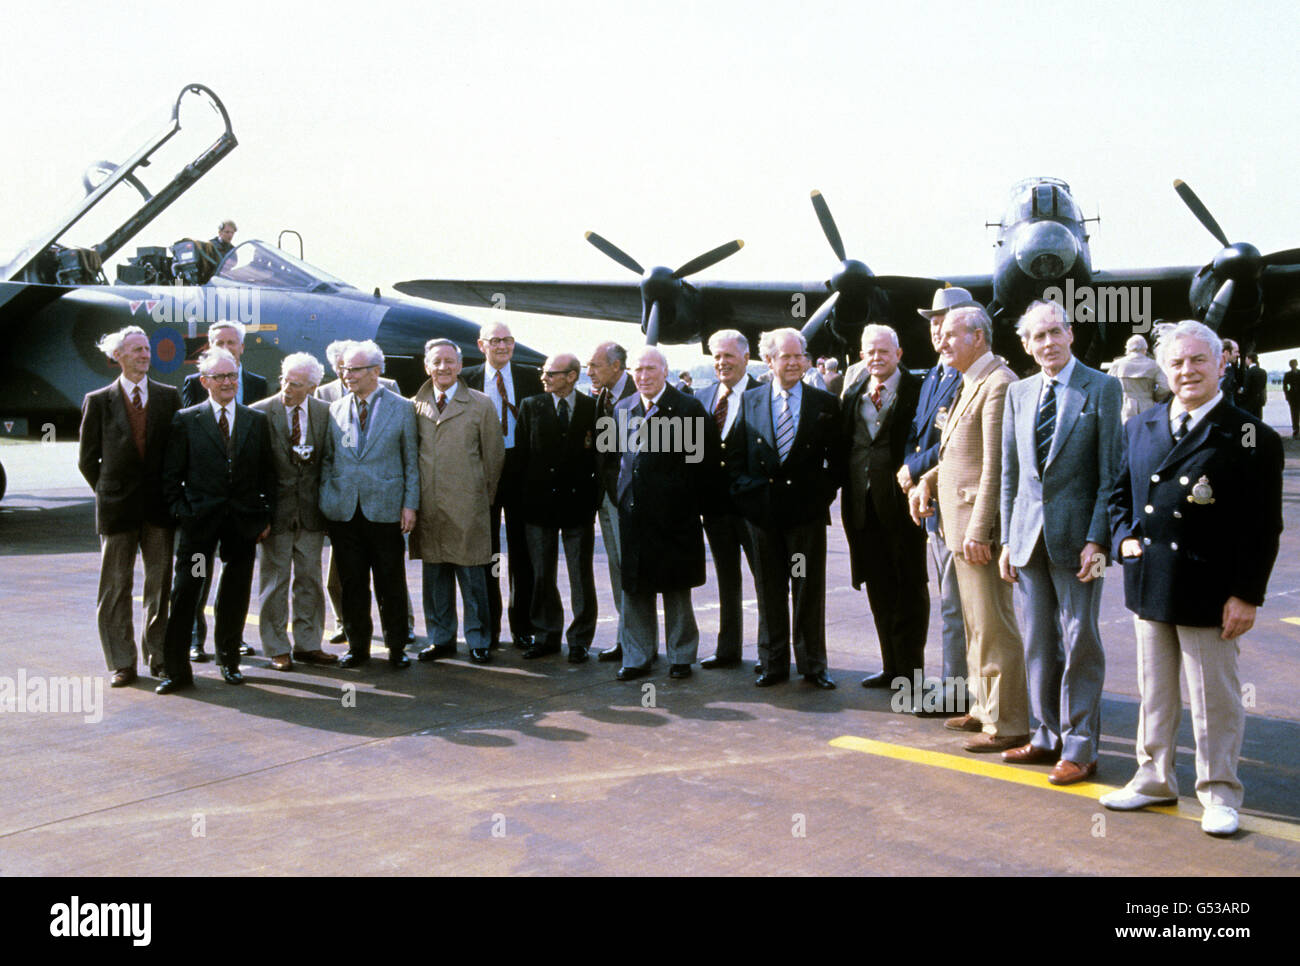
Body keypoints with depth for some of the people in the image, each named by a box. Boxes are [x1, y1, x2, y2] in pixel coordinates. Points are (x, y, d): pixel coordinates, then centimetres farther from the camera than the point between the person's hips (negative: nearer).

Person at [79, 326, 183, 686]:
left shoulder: (169, 397, 5)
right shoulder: (98, 401, 1)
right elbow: (87, 458, 7)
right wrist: (108, 493, 4)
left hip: (159, 505, 1)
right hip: (116, 507, -1)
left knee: (160, 584, 7)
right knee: (116, 586, 4)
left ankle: (159, 656, 18)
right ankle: (122, 664, 14)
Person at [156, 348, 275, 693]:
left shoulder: (257, 420, 8)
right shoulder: (185, 420, 2)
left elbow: (268, 473, 10)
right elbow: (171, 474, 3)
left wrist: (267, 516, 5)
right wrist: (180, 511, -6)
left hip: (244, 520, 2)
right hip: (199, 519, -2)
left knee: (236, 594, 10)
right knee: (184, 592, -3)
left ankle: (229, 659, 26)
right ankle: (175, 669, 4)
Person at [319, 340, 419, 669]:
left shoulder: (401, 408, 2)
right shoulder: (335, 410, 10)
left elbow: (412, 460, 3)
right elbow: (327, 460, 13)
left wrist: (410, 504, -4)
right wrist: (325, 503, 5)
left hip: (385, 509, -2)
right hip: (344, 511, 3)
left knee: (390, 582, 4)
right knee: (351, 582, 7)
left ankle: (396, 647, 17)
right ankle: (357, 645, 20)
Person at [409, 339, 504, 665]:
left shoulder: (481, 405, 1)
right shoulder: (416, 405, 8)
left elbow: (495, 455, 5)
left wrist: (483, 497, 6)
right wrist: (413, 499, 8)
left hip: (467, 509, -3)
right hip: (428, 507, 3)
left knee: (472, 577, 2)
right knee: (435, 576, 10)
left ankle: (479, 641, 13)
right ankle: (441, 639, 21)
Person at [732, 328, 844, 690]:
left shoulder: (826, 403, 3)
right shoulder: (750, 401, 8)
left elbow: (837, 459, 5)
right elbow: (739, 455, 10)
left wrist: (824, 493, -5)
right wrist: (743, 491, -1)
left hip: (807, 510, -1)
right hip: (762, 510, 2)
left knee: (809, 591, 4)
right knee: (770, 591, 9)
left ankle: (813, 665, 16)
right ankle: (774, 663, 20)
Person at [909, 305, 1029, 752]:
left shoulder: (998, 384, -15)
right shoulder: (970, 384, 18)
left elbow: (995, 466, -21)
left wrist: (979, 530, -23)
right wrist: (926, 480, 9)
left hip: (980, 527, -11)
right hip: (960, 524, 11)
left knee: (994, 628, -4)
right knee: (976, 626, 18)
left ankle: (1007, 724, 5)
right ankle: (984, 708, 30)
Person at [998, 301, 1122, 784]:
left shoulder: (1102, 389, -4)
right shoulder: (1018, 392, 11)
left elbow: (1111, 472, -7)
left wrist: (1098, 539, -14)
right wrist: (1008, 538, 9)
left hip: (1076, 535, -5)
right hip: (1030, 534, 5)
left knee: (1079, 642, 1)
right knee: (1038, 641, 12)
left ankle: (1079, 748, 12)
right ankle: (1048, 737, 25)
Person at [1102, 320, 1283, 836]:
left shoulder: (1252, 437, -8)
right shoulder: (1141, 428, 8)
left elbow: (1262, 527, -9)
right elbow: (1120, 492, 18)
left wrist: (1247, 595, -12)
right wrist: (1124, 537, 0)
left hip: (1209, 592, -5)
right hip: (1149, 583, 5)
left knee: (1214, 695, 6)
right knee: (1153, 689, 15)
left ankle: (1219, 793, 21)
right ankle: (1155, 778, 30)